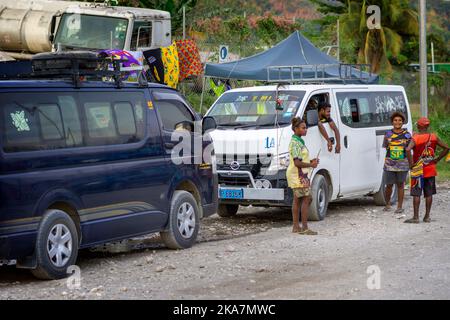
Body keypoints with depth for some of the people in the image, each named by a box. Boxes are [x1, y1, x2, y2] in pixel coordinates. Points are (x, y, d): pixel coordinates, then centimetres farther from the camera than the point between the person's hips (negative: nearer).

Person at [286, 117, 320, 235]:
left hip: (300, 175, 10)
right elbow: (297, 163, -23)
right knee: (306, 199, -9)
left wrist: (311, 161, 11)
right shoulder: (296, 143, -17)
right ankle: (304, 228, -8)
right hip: (298, 175, -10)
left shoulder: (299, 141, 16)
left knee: (297, 200, 11)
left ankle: (296, 227, 15)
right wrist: (311, 165, -13)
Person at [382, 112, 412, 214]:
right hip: (389, 164, 1)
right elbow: (385, 147, 10)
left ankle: (400, 206, 10)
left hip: (402, 164, -1)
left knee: (400, 185, 4)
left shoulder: (407, 134, 4)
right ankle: (387, 204, 26)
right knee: (389, 185, 5)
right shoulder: (388, 134, 6)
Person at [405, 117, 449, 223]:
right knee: (429, 194, 10)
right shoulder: (434, 137, 0)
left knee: (416, 194, 0)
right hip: (431, 170, 4)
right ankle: (427, 216, 13)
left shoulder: (415, 138, -12)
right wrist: (437, 159, 7)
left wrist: (411, 163, -19)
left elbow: (408, 150, -29)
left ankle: (416, 217, -1)